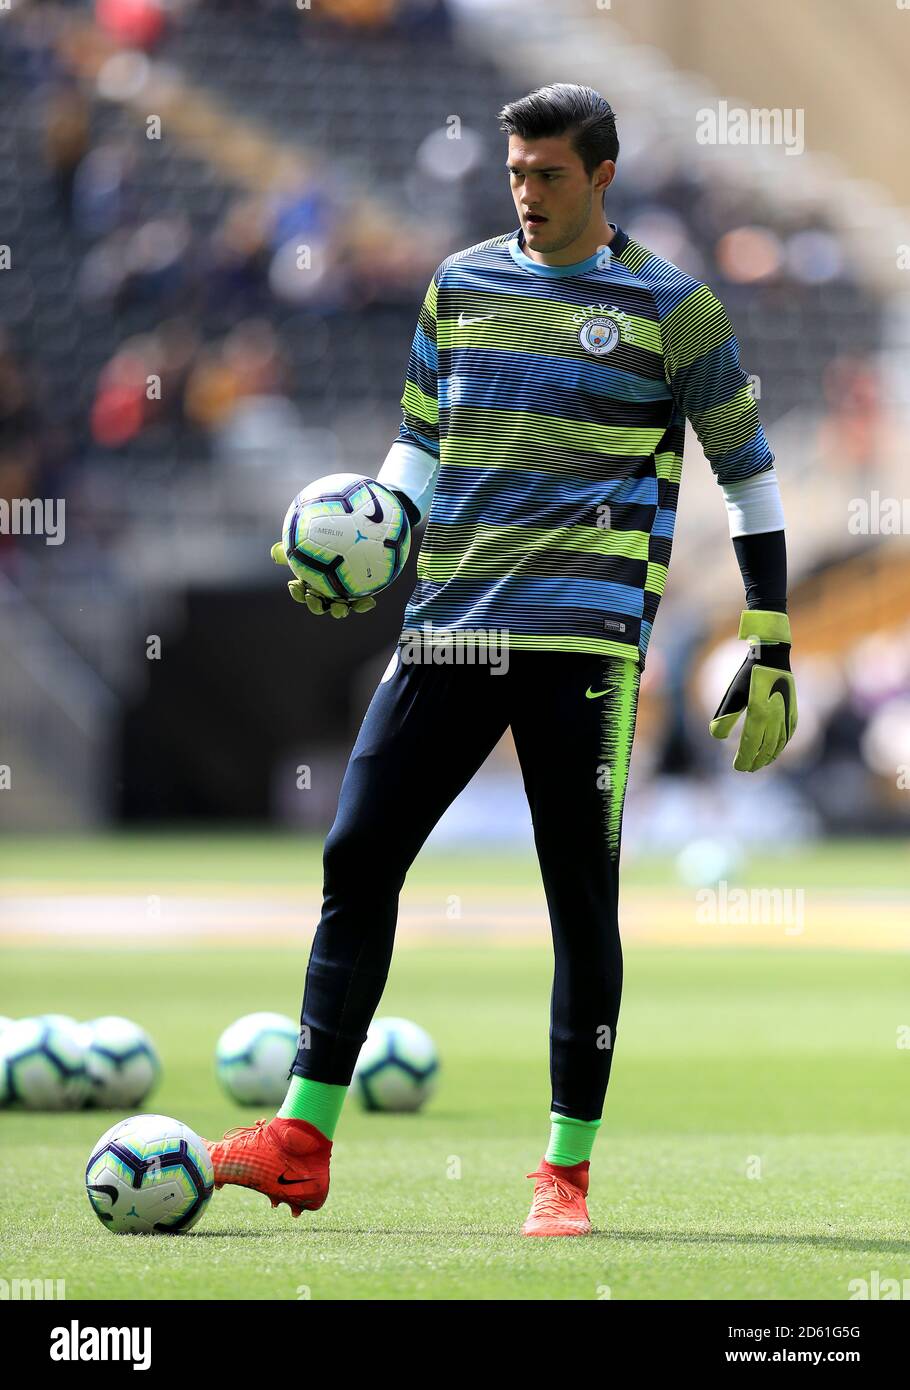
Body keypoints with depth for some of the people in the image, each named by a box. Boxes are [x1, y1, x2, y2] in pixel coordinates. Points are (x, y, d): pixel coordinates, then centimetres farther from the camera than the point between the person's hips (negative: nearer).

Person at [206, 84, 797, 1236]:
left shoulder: (668, 307, 1)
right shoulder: (460, 285, 13)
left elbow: (748, 471, 6)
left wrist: (770, 651, 3)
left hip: (583, 636, -4)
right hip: (446, 625, 4)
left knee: (582, 893, -3)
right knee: (357, 857, -1)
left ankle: (567, 1170, 6)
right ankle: (303, 1139, 6)